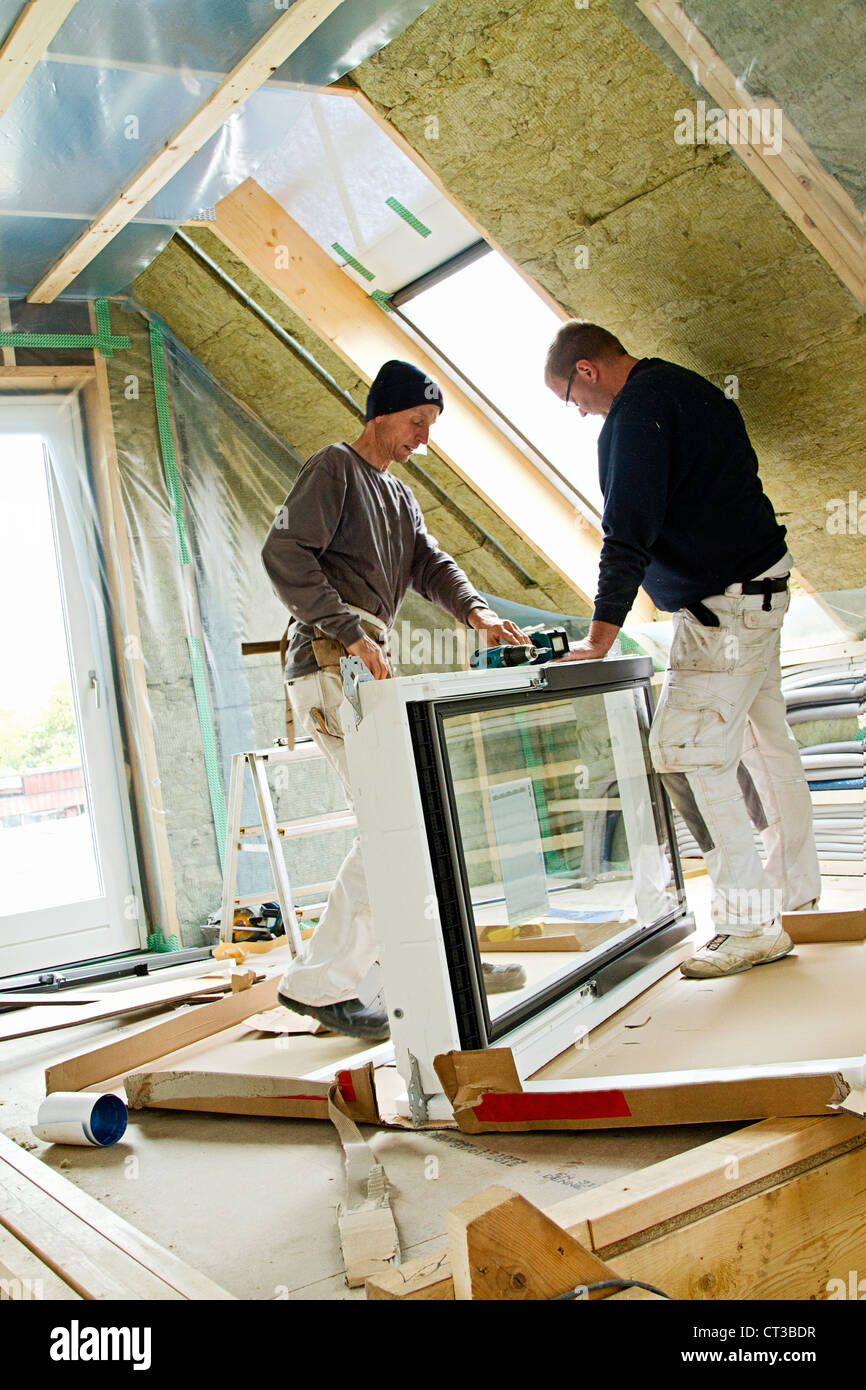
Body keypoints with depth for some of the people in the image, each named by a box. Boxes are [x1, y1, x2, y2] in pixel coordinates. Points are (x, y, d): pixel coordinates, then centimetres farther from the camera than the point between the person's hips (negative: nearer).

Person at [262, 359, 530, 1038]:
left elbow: (430, 563, 12)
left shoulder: (400, 495, 25)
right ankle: (319, 981, -8)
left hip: (369, 664, 10)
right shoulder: (334, 468, -3)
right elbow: (284, 553, -16)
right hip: (329, 664, -10)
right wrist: (349, 633, -23)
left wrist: (475, 609, -9)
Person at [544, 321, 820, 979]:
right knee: (764, 739, 17)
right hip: (759, 588, 11)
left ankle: (749, 924, -7)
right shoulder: (690, 389, 16)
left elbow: (629, 533, -22)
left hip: (722, 602, -11)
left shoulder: (637, 408, -15)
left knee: (688, 752, -11)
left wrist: (600, 639, -21)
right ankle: (795, 886, 31)